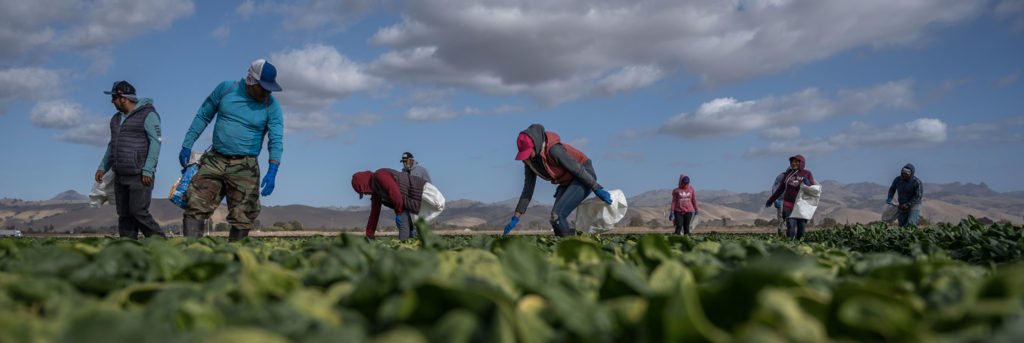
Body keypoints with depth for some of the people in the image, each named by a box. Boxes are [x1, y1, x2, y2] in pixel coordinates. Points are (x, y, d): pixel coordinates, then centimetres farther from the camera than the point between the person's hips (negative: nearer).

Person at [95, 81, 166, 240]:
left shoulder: (148, 115, -6)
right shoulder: (116, 118, 19)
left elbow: (155, 142, -12)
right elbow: (112, 145, 26)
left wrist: (147, 171, -18)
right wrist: (103, 167, 15)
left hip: (139, 176, -8)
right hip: (120, 176, 8)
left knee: (138, 212, -13)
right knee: (124, 215, 6)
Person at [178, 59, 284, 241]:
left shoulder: (271, 106, -4)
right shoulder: (226, 88, 1)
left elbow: (276, 141, -10)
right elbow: (203, 116, 12)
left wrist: (272, 171, -24)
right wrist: (187, 145, 10)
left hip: (245, 167, -1)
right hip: (215, 160, 2)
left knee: (241, 216, -3)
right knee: (195, 206, -8)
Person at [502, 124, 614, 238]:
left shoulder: (554, 150, -29)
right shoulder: (530, 161, -4)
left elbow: (578, 169, -22)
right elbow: (527, 191, 0)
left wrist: (597, 190, -16)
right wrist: (515, 219, -3)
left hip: (584, 177, -8)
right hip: (567, 182, 8)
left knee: (557, 215, -21)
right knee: (555, 219, -3)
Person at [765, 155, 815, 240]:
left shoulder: (807, 174, 2)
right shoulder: (789, 174, 7)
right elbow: (781, 189, 14)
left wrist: (807, 183, -24)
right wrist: (770, 201, 16)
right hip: (789, 205, 1)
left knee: (801, 228, 0)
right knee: (790, 227, -12)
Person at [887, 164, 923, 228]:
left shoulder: (917, 182, -16)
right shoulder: (898, 179, -2)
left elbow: (918, 196, -16)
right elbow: (892, 189, 16)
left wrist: (907, 204, -21)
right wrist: (889, 198, 0)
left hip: (914, 205, -5)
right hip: (902, 206, 5)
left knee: (910, 225, -22)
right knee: (901, 226, 7)